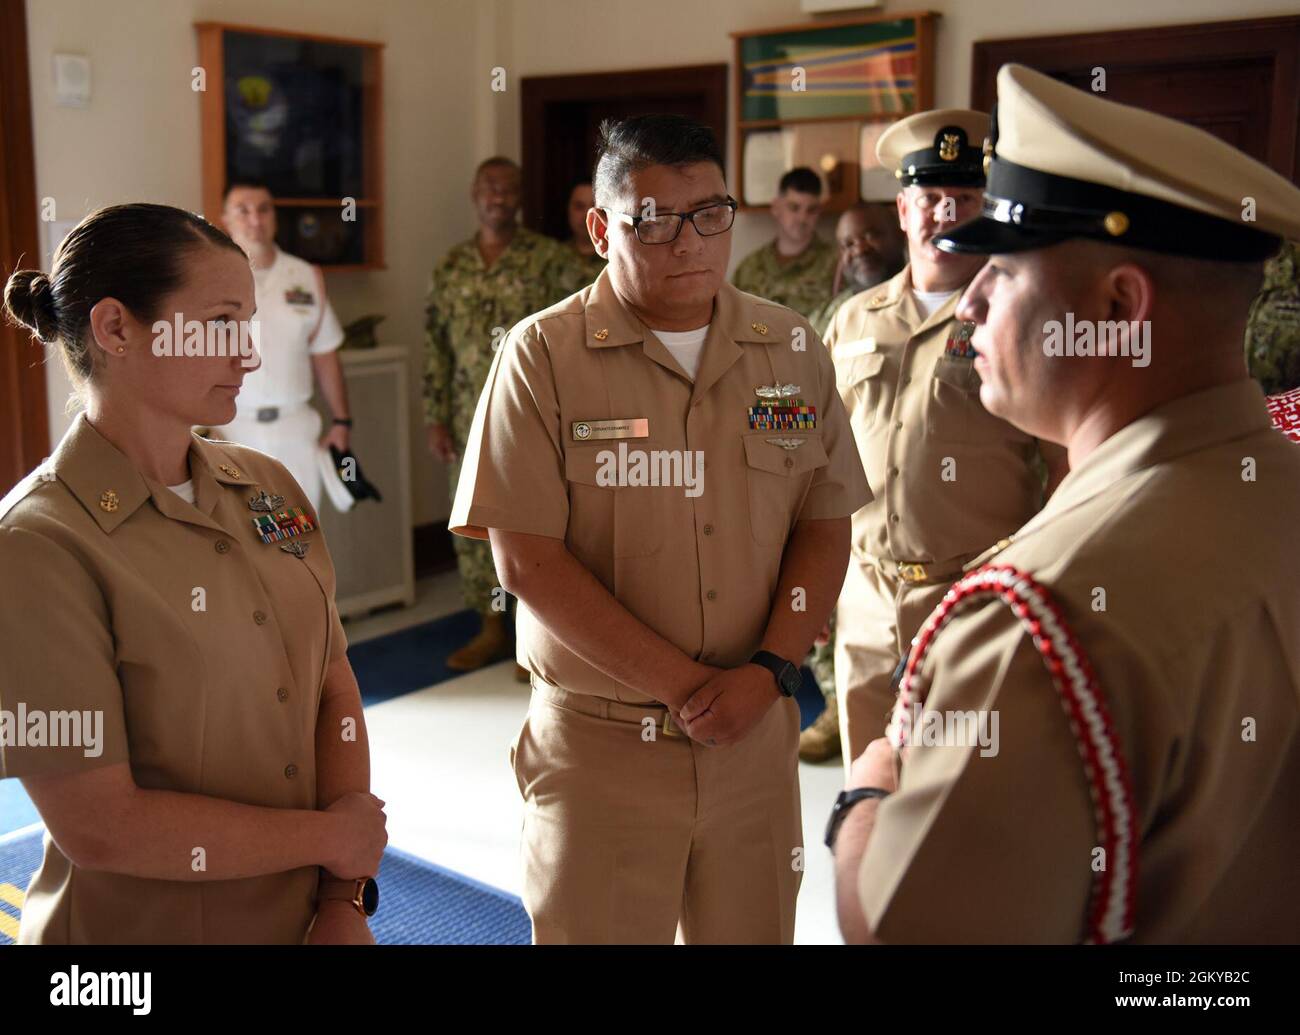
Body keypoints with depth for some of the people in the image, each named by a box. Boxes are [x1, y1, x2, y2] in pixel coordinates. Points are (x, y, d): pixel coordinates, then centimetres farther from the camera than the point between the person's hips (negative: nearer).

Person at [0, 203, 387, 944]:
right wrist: (331, 837, -12)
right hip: (144, 925, -5)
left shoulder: (269, 487, 0)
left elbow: (335, 691, 0)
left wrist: (348, 898, -10)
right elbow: (99, 827, -21)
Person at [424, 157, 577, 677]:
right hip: (471, 419, 4)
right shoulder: (450, 267, 8)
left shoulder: (550, 258, -3)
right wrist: (436, 419, 4)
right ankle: (492, 629, 22)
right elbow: (436, 348, 9)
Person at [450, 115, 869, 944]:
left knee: (754, 925, 15)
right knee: (596, 925, 9)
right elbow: (527, 562, -12)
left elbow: (826, 527, 5)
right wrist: (684, 683, -13)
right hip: (599, 743, -3)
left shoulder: (792, 349, 4)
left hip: (756, 734, 3)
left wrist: (769, 671, -9)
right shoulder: (544, 356, -7)